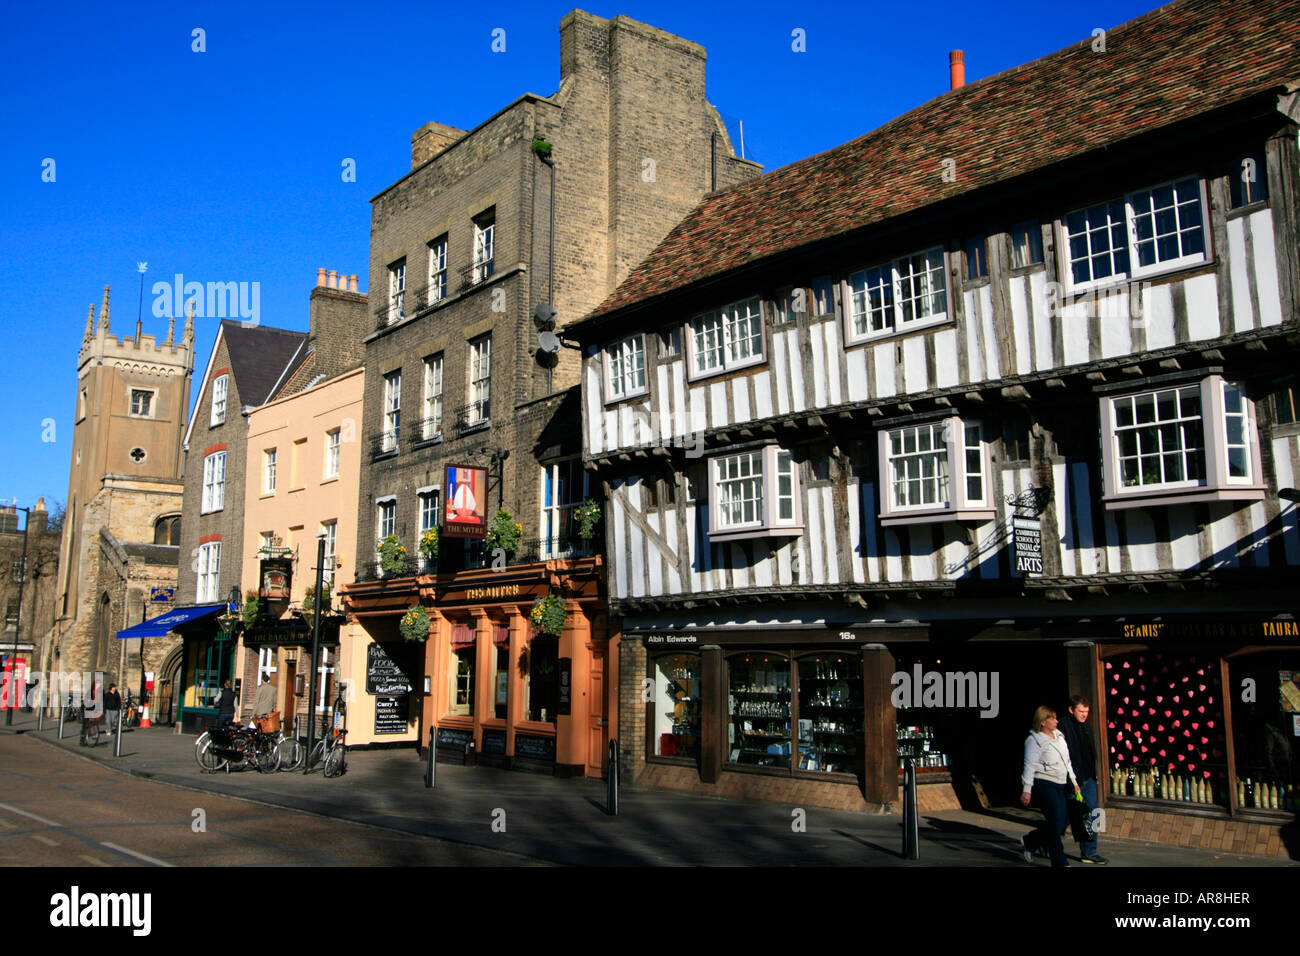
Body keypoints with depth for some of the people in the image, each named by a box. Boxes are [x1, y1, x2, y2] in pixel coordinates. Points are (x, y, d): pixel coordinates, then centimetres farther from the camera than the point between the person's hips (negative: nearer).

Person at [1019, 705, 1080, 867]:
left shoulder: (1059, 735, 14)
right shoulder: (1034, 740, -9)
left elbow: (1067, 761, 22)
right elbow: (1029, 766, -12)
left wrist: (1074, 781, 20)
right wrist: (1026, 790, -15)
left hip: (1061, 785, 8)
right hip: (1044, 785, -8)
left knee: (1065, 819, 7)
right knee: (1056, 822, -8)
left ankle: (1029, 841, 23)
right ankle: (1060, 862, 2)